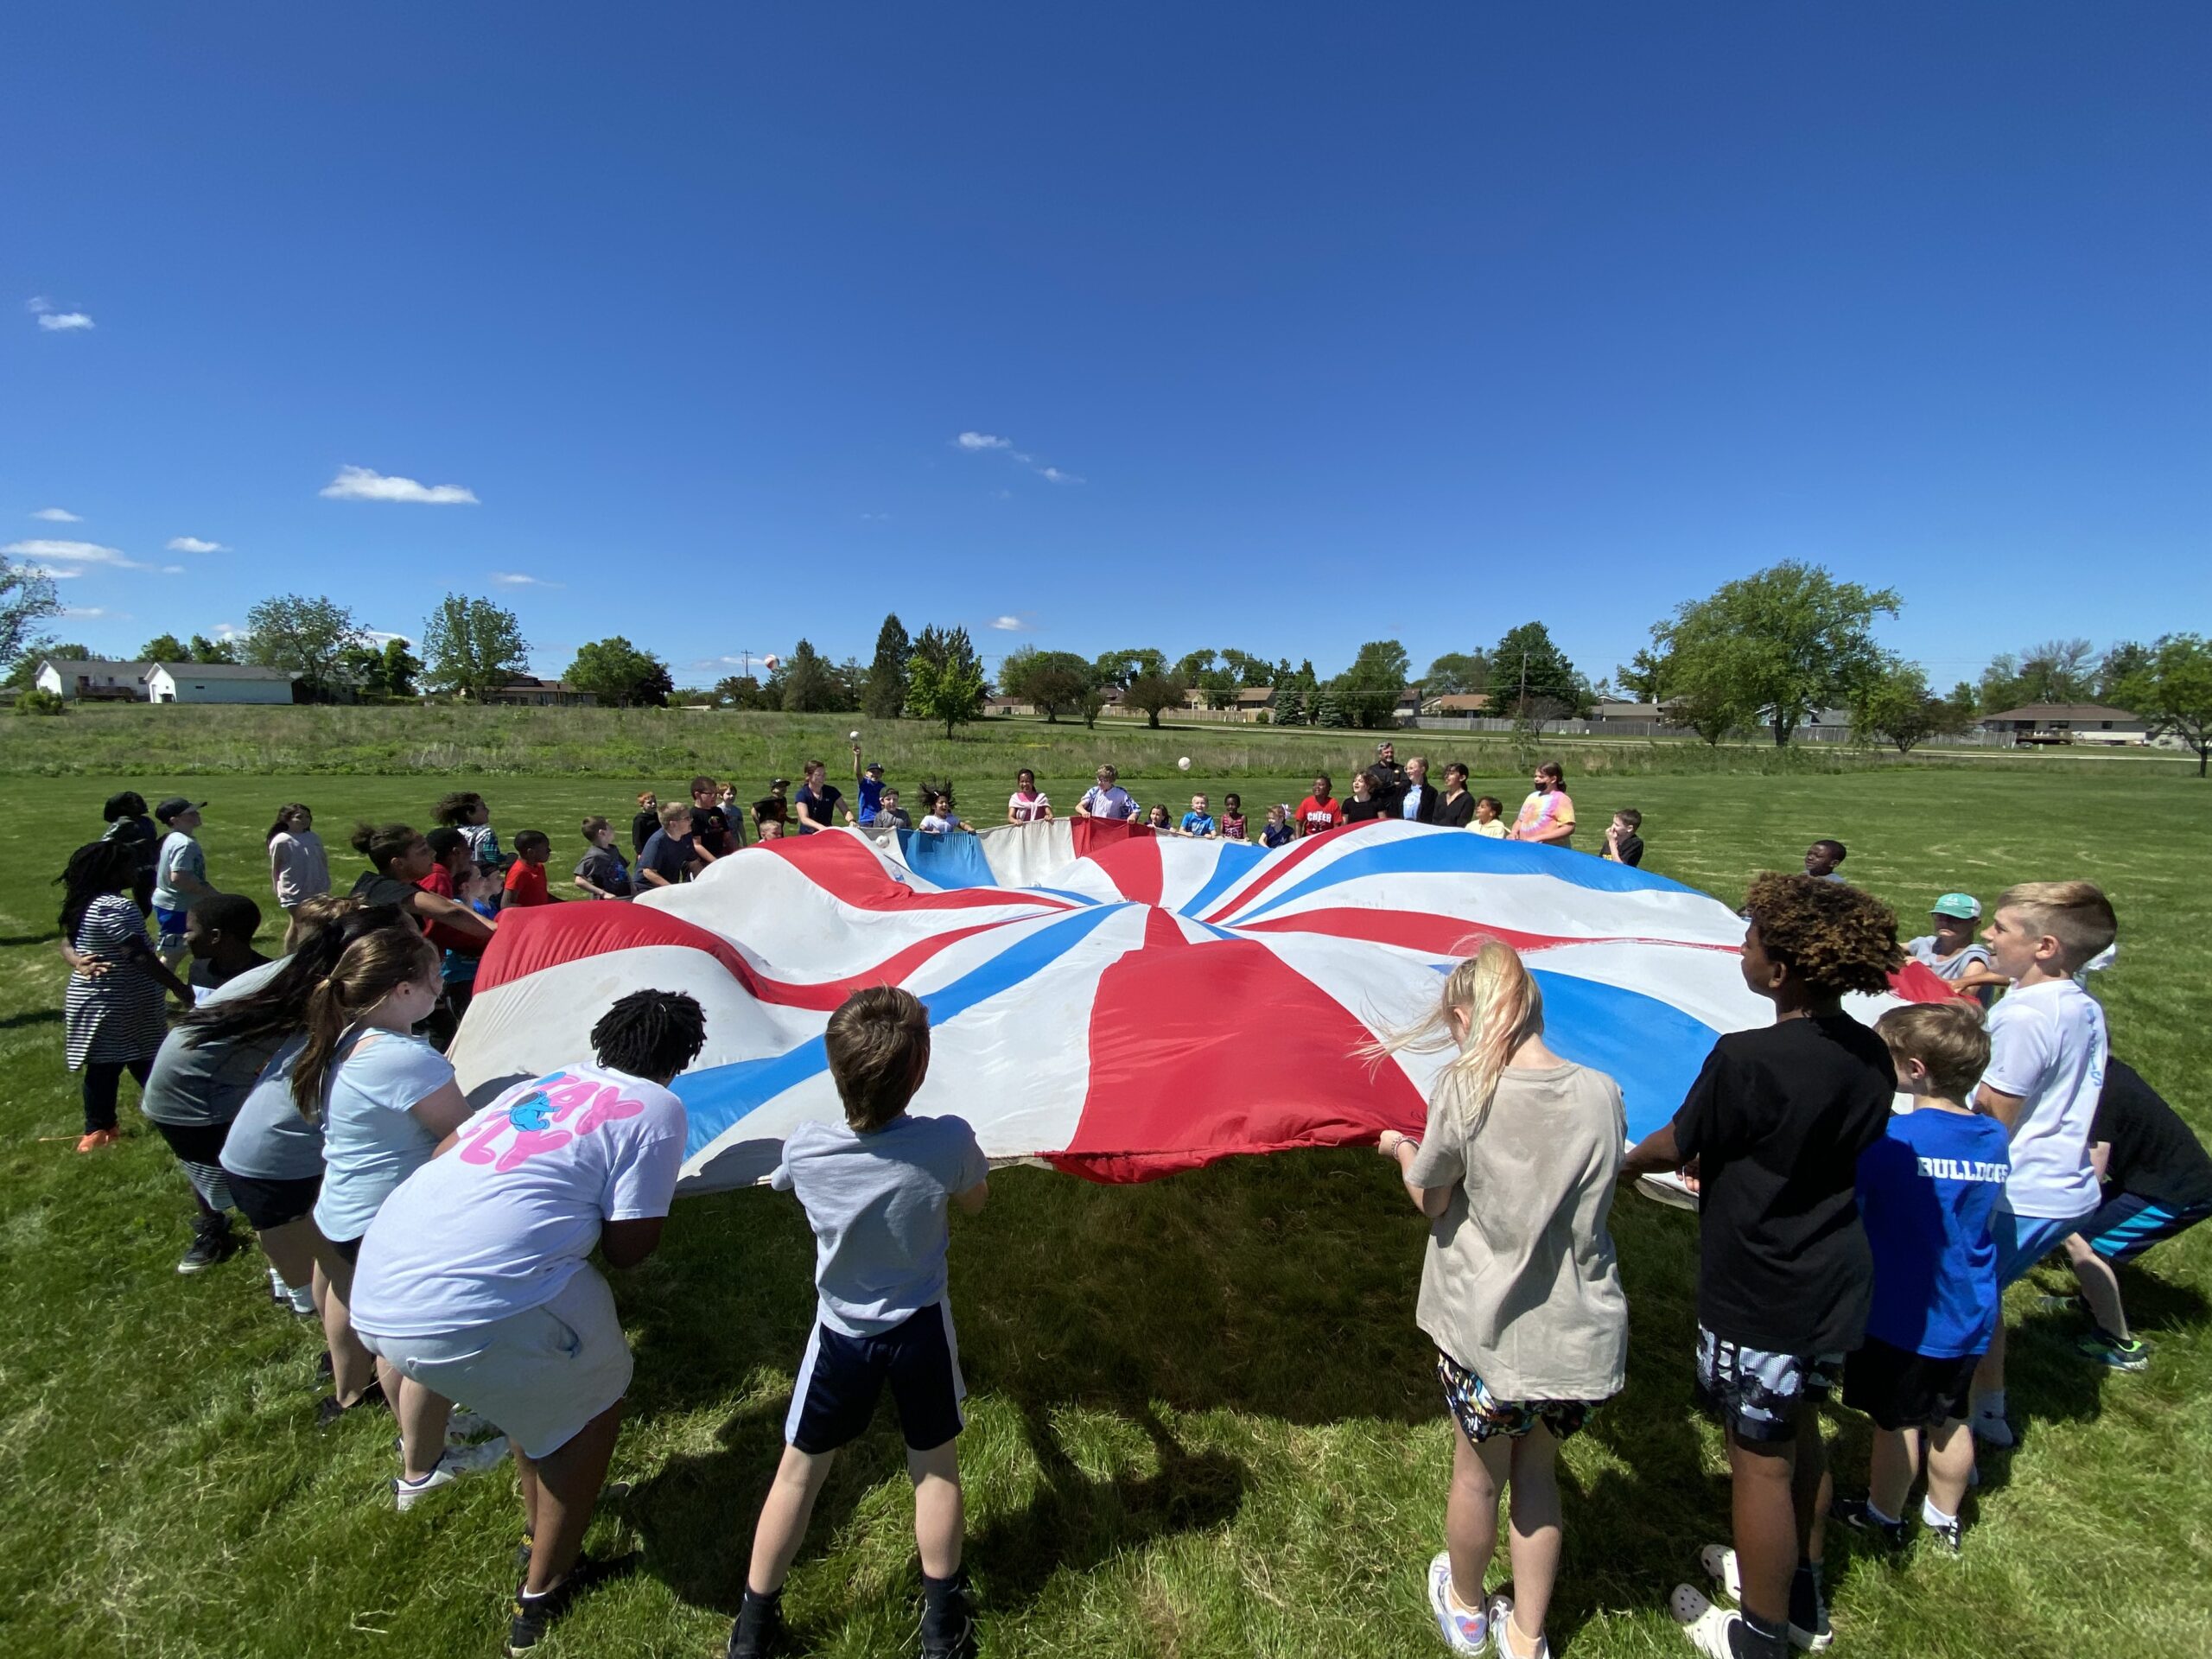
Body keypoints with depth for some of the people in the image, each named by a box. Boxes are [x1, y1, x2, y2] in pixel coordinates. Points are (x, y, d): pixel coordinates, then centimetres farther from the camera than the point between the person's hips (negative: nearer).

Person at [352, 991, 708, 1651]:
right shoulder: (657, 1106, -3)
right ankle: (541, 1594, 31)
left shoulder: (545, 1080, 17)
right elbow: (627, 1248, -4)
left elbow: (447, 1149, 21)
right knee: (597, 1393, 19)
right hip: (472, 1317, -7)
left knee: (542, 1382, 31)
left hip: (373, 1297, 8)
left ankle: (539, 1533, 48)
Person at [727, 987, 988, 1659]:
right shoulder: (949, 1142, -27)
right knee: (935, 1468, 21)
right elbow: (975, 1200, -4)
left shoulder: (805, 1148, -23)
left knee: (799, 1470, 23)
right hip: (920, 1331, 0)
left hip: (841, 1334, 1)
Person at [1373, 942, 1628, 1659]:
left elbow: (1430, 1199, -9)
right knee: (1537, 1472, 26)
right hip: (1581, 1335, 3)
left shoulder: (1466, 1089, -21)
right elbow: (1594, 1192, 7)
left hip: (1488, 1331, -3)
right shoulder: (1601, 1093, -10)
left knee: (1477, 1474, 23)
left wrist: (1401, 1150, 10)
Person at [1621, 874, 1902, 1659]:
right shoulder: (1871, 1056, -6)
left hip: (1758, 1300, -7)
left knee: (1759, 1460, 12)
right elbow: (1826, 1153, 9)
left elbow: (1672, 1148, -14)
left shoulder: (1746, 1060, -29)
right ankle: (1801, 1595, 47)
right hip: (1834, 1291, 7)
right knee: (1799, 1433, 26)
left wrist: (1619, 1163, 6)